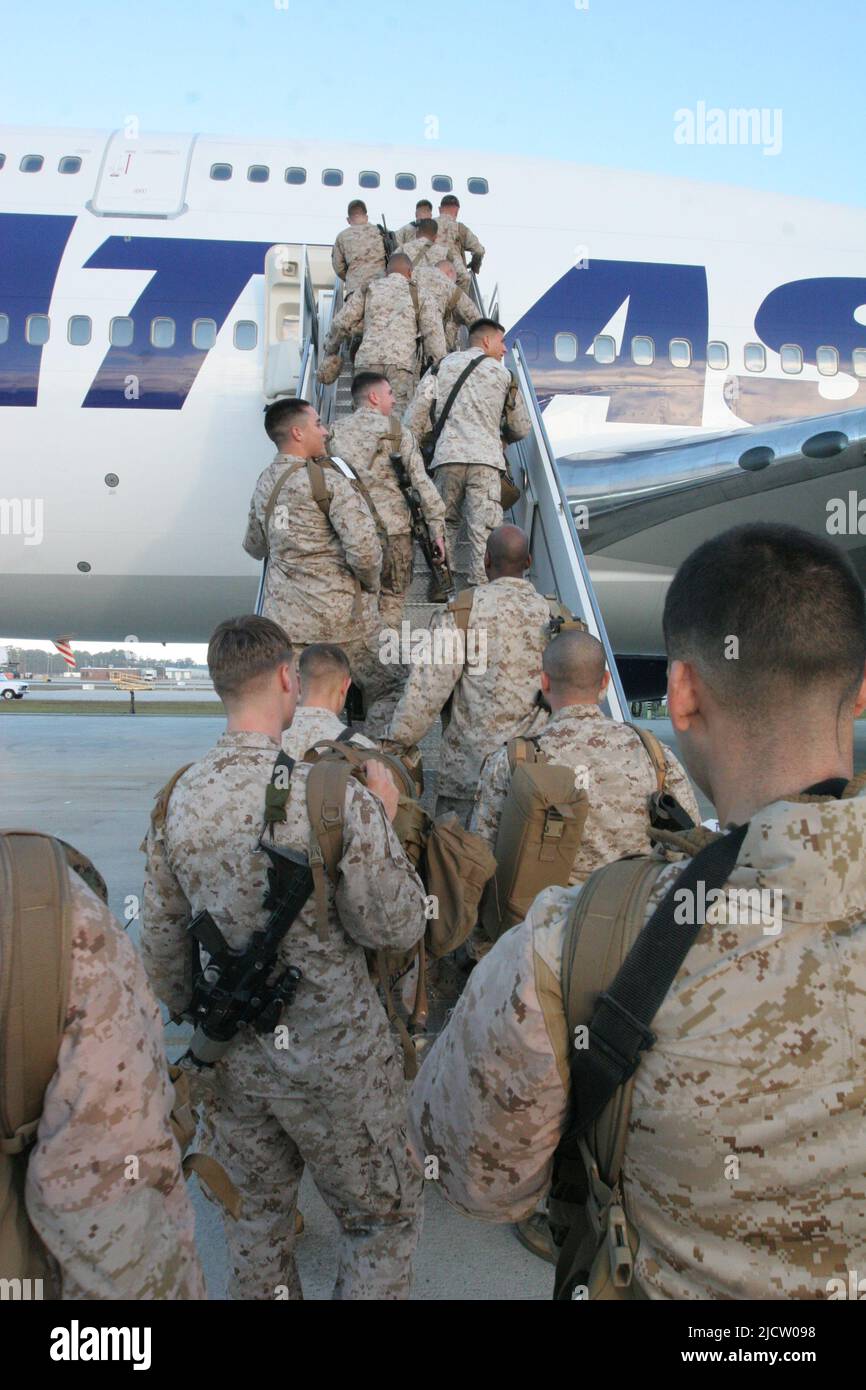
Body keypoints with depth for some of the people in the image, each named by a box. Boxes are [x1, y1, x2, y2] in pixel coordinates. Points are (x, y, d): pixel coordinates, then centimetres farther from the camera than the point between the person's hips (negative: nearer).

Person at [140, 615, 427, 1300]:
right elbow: (397, 925, -17)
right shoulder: (334, 795, -24)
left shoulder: (179, 801, -6)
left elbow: (161, 942, 3)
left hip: (232, 1055, 5)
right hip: (332, 1052, -5)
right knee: (383, 1218, 16)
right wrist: (385, 819, -5)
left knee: (260, 1210, 25)